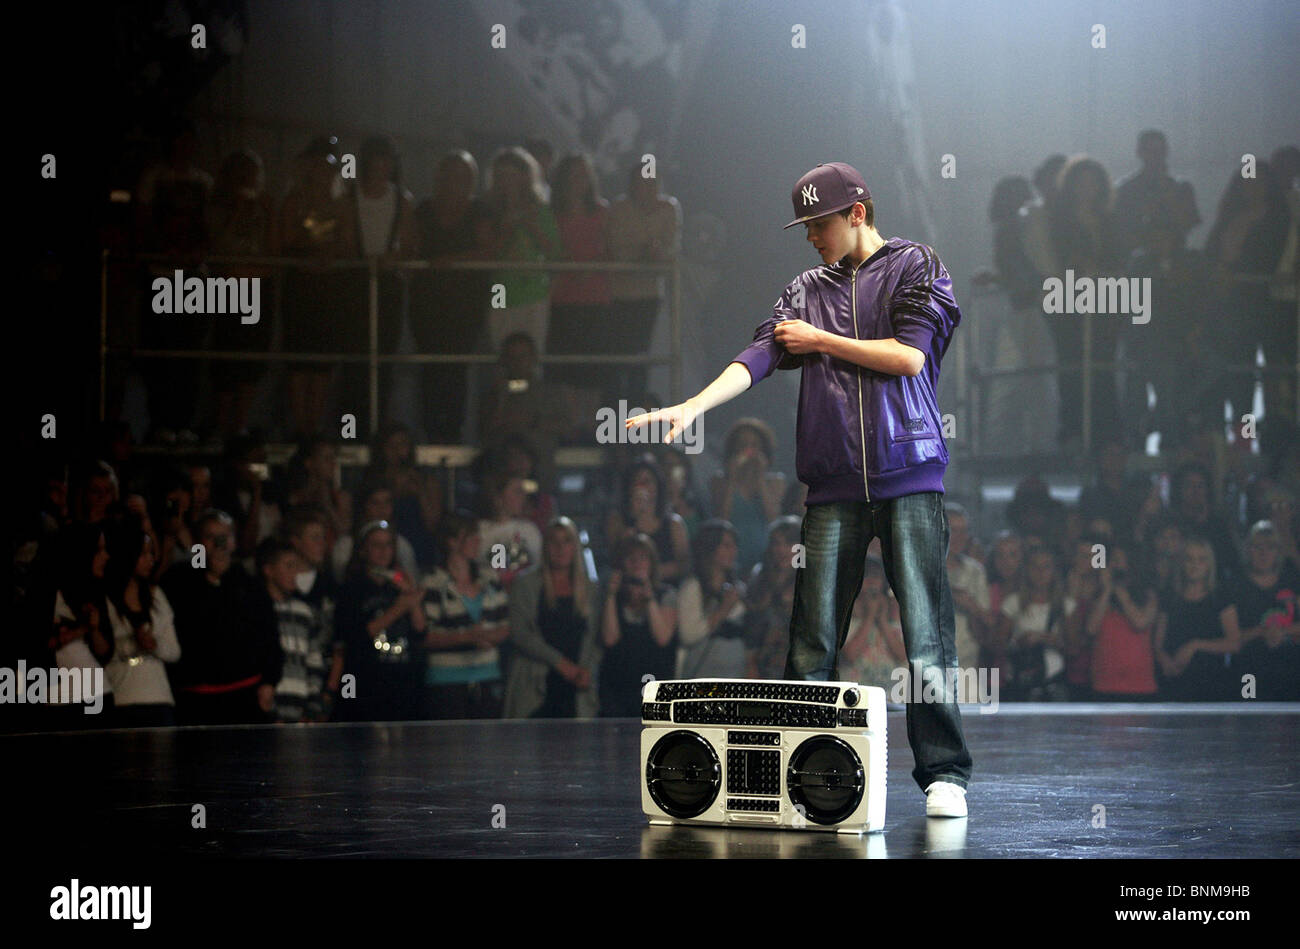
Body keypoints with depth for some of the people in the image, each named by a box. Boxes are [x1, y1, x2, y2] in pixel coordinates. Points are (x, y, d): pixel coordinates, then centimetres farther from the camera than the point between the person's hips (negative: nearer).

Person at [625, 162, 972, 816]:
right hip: (834, 484, 4)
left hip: (909, 476, -4)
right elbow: (760, 356, 4)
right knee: (813, 639, 0)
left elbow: (910, 356, -8)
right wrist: (692, 406, -11)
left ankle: (944, 773, -1)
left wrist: (822, 341, 0)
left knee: (926, 633, -6)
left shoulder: (916, 268, 5)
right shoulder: (808, 289, 16)